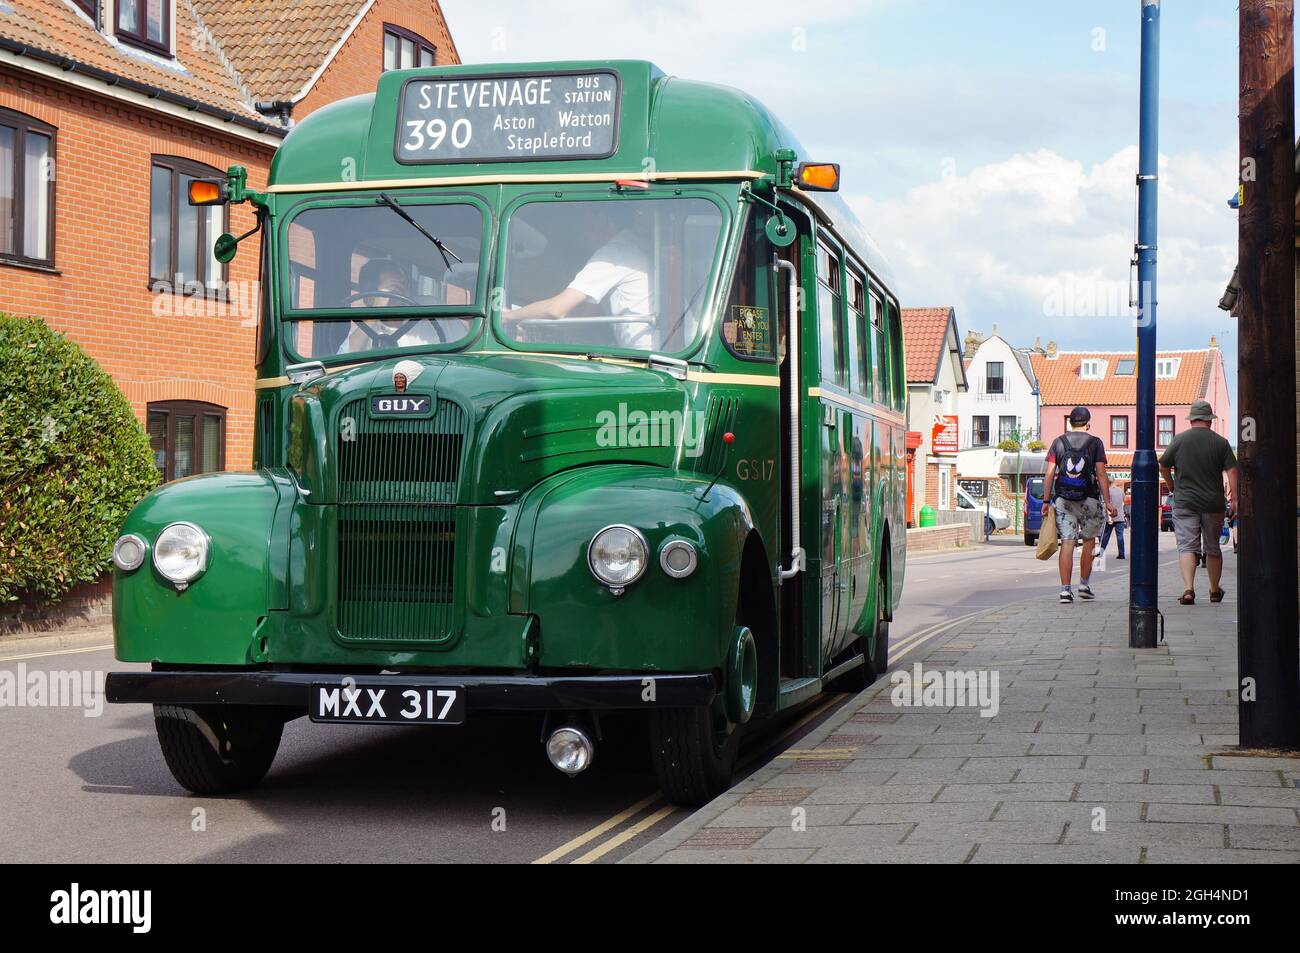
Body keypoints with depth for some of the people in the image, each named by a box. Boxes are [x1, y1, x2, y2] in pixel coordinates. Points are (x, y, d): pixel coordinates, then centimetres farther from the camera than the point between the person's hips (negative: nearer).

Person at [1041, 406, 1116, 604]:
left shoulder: (1058, 442, 5)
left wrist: (1046, 501, 4)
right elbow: (1101, 475, -4)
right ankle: (1084, 584, 18)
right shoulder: (1095, 443, 1)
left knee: (1067, 543, -1)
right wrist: (1108, 502, -2)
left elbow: (1049, 474, 0)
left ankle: (1065, 590, -7)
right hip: (1089, 499, -1)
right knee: (1089, 540, 16)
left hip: (1062, 499, 1)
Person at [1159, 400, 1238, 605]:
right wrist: (1234, 499, -3)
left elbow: (1163, 467, 5)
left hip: (1184, 502, -1)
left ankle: (1188, 589, -22)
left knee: (1187, 547, -4)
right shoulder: (1220, 442, 1)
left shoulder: (1179, 440, 0)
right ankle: (1215, 591, 26)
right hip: (1213, 503, 1)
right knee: (1213, 548, 15)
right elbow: (1232, 471, -5)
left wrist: (1173, 486, 21)